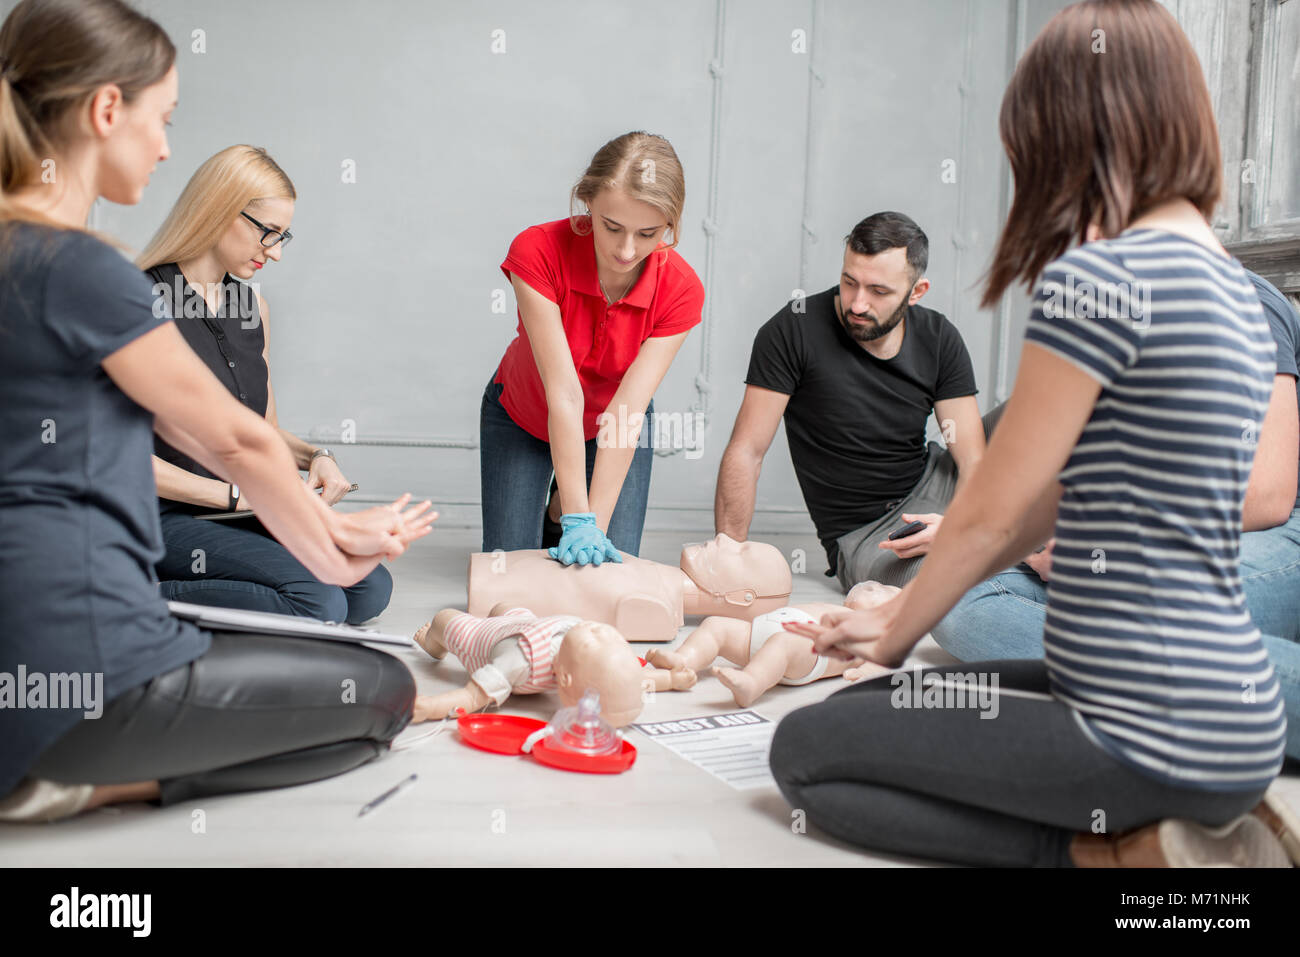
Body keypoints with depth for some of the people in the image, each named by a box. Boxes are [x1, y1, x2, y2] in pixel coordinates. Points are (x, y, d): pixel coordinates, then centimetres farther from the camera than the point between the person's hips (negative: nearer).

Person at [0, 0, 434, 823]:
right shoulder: (80, 269, -18)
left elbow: (183, 428, 12)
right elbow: (233, 439, -7)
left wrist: (326, 525, 14)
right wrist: (327, 554, 12)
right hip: (75, 667, -9)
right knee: (383, 692, 5)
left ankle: (85, 772, 9)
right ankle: (94, 781, -3)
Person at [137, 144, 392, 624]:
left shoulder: (253, 302, 14)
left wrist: (313, 456, 0)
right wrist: (239, 495, -17)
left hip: (247, 512, 8)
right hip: (169, 519, -8)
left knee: (370, 589, -13)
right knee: (319, 602, -26)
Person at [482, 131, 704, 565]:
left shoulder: (681, 290, -29)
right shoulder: (538, 251, -34)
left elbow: (626, 413, -31)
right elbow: (563, 393, -37)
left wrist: (596, 525, -36)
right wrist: (577, 520, -38)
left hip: (613, 429, 1)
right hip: (521, 416, -1)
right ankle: (564, 510, 27)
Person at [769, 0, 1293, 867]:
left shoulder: (1098, 275, -18)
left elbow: (993, 509, -12)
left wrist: (894, 636, 6)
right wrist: (900, 612, 16)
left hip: (1151, 730, -9)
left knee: (803, 753, 2)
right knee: (870, 707, 22)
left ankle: (1117, 851, -5)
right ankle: (1172, 830, 10)